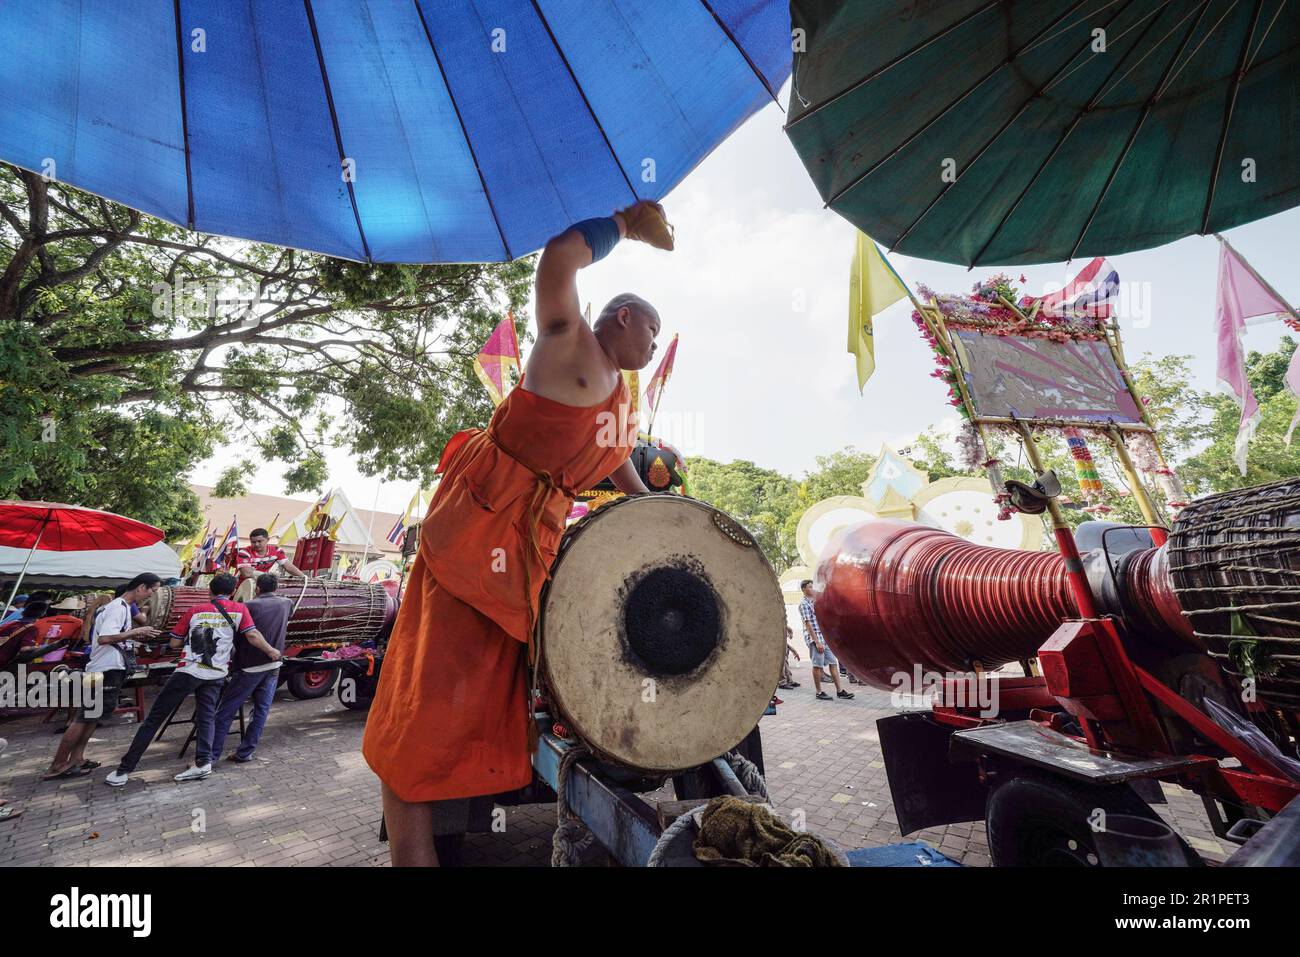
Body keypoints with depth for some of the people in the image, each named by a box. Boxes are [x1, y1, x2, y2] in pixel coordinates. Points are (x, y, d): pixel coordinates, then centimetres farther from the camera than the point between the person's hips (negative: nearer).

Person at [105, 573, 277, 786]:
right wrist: (272, 651, 7)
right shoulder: (239, 610, 4)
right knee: (206, 717, 9)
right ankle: (203, 761, -7)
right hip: (215, 674, 1)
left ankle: (124, 769, 9)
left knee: (154, 718, 7)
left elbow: (175, 643, 11)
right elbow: (253, 635, -5)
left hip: (188, 671, 0)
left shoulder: (196, 610, 8)